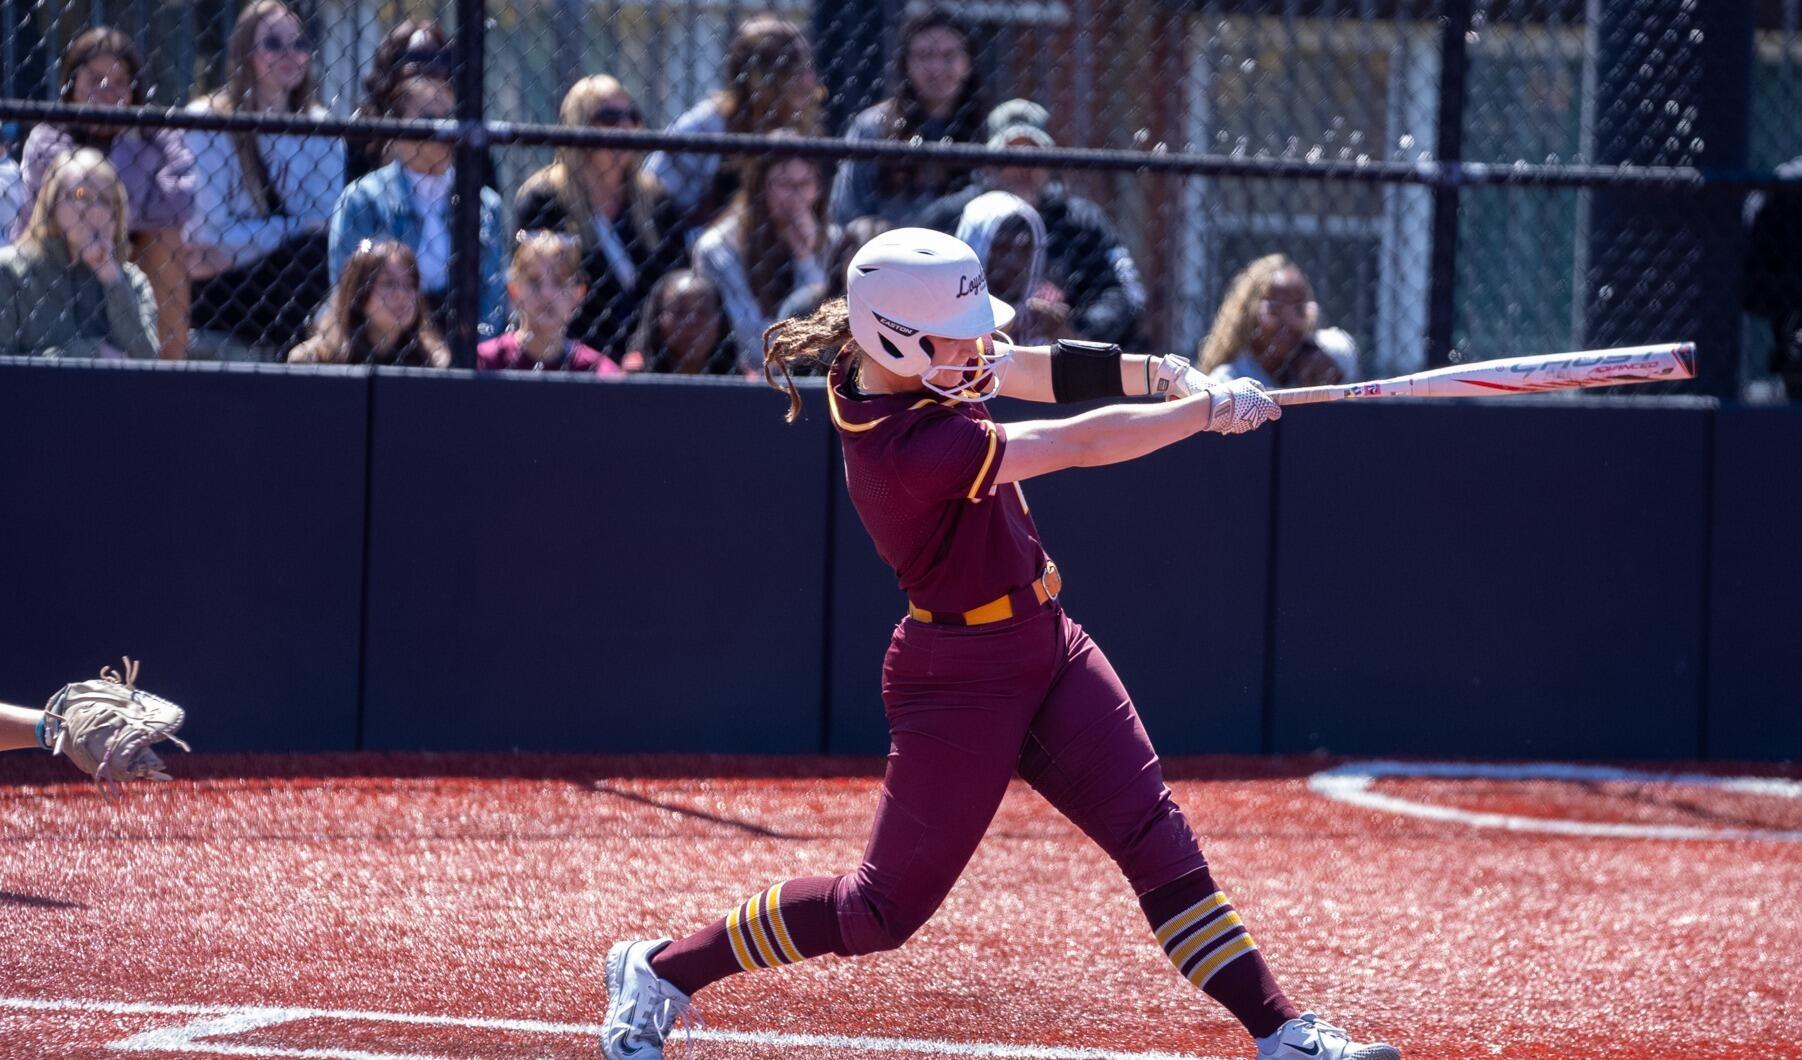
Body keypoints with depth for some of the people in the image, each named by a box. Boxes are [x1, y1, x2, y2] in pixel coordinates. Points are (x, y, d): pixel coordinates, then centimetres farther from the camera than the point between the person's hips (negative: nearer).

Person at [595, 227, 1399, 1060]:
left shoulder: (890, 362, -4)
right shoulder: (907, 448, -29)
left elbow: (1029, 370, 5)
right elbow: (1079, 445, -26)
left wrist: (1162, 374, -10)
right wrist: (1209, 409, -18)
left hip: (1045, 647, 9)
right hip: (962, 677, -9)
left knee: (1159, 842, 1)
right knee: (884, 911, 3)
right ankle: (661, 971, 19)